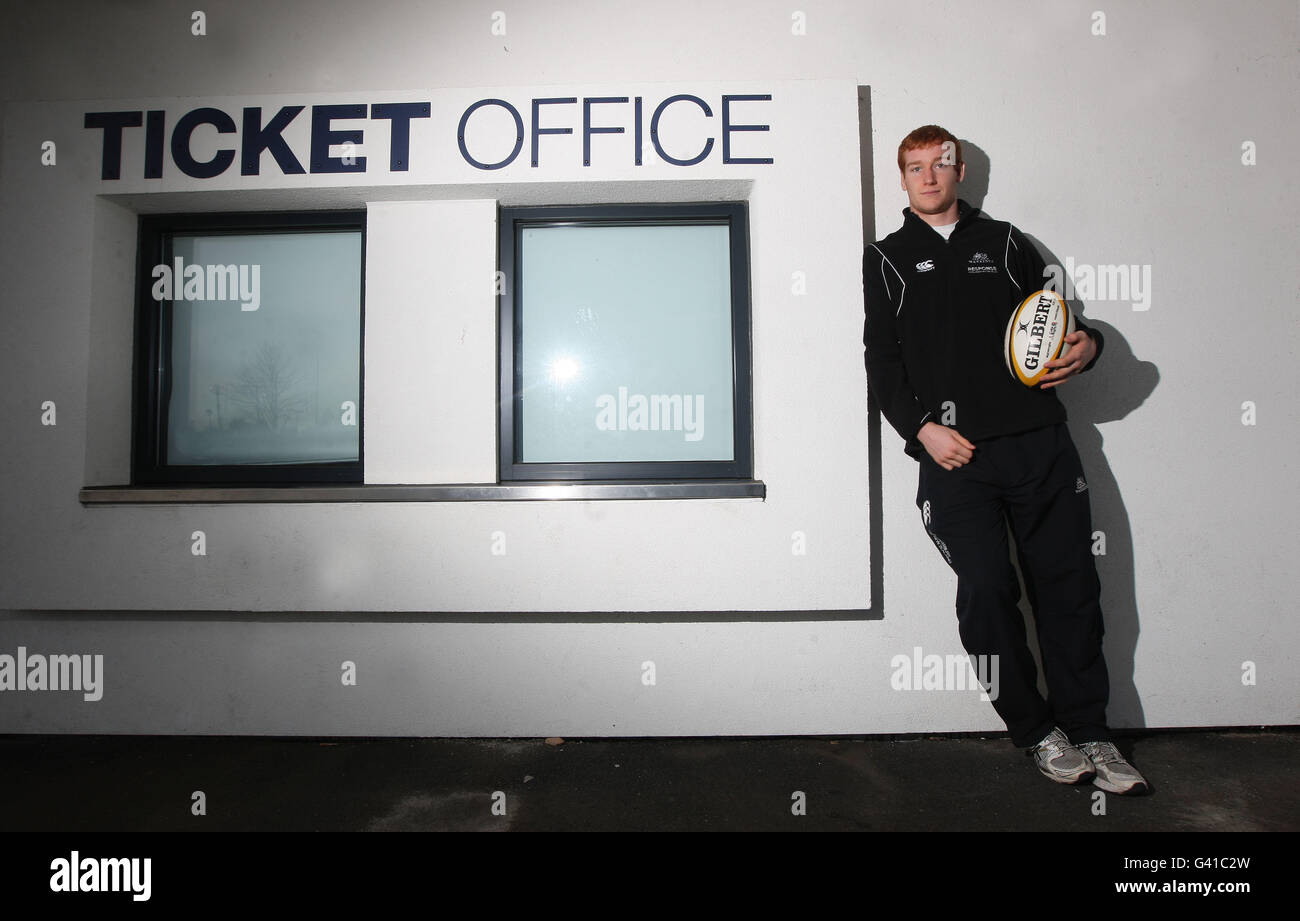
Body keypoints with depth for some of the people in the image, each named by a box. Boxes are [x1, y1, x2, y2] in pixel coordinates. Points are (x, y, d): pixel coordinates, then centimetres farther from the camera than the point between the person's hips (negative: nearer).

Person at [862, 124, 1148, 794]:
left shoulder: (1004, 242, 19)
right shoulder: (886, 259, 13)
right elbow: (882, 360, 6)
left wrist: (1086, 345, -2)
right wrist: (921, 427, -7)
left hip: (1039, 442, 2)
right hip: (954, 451, -2)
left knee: (1069, 586, 3)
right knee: (985, 589, -9)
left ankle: (1089, 733, 19)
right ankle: (1037, 732, 11)